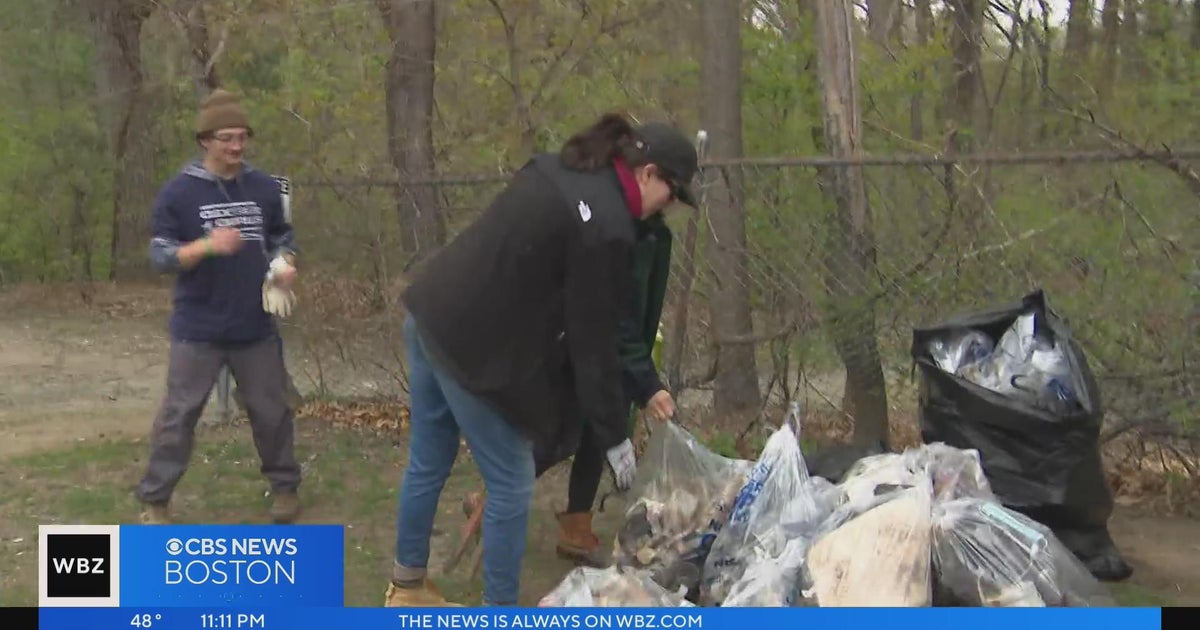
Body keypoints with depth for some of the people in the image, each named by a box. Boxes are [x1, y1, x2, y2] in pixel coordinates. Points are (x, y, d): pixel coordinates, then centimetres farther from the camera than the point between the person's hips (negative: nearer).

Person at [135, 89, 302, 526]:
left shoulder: (264, 188, 3)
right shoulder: (178, 192, -8)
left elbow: (283, 237, 16)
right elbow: (160, 256, -10)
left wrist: (285, 266, -7)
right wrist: (208, 245, -26)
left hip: (256, 327, 3)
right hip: (198, 329, -3)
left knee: (272, 410, 12)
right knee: (179, 413, 2)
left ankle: (285, 486, 29)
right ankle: (154, 499, 13)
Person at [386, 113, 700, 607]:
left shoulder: (557, 168, 9)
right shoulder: (608, 228, -17)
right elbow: (593, 341, -13)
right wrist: (613, 436, -5)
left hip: (430, 311, 10)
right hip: (473, 343, -10)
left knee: (428, 464, 22)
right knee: (511, 483, 4)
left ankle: (407, 586, 38)